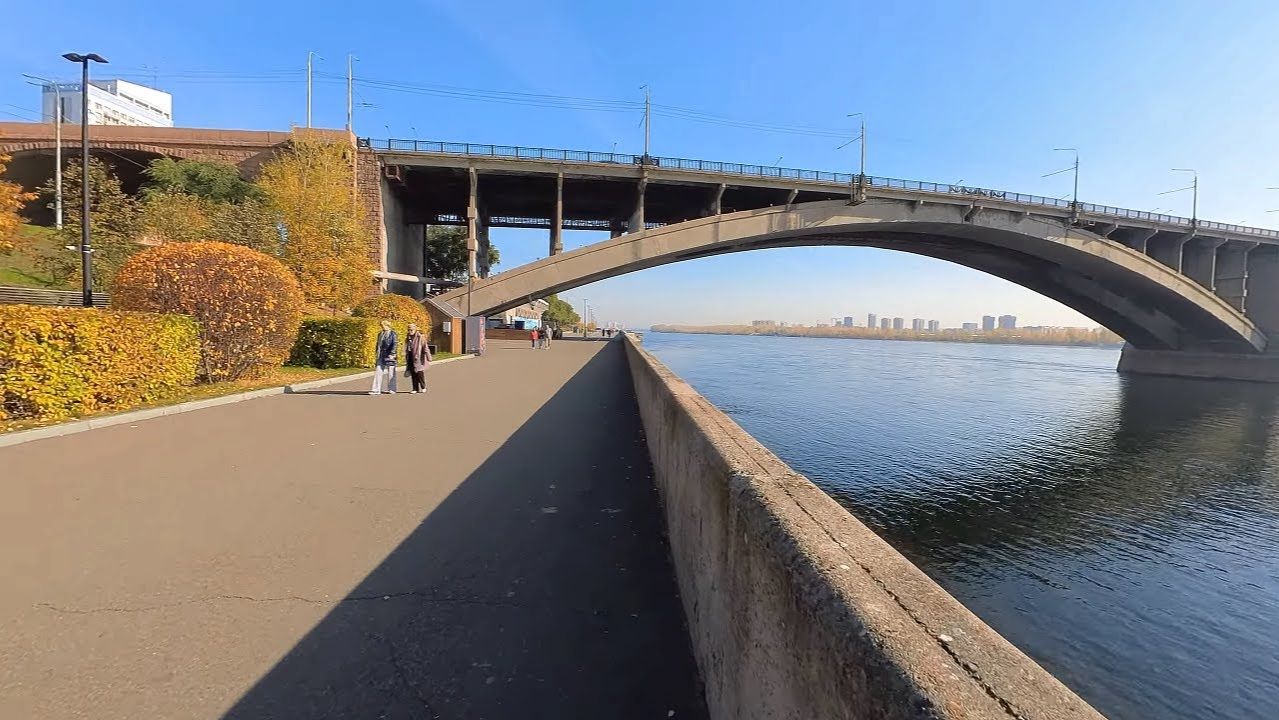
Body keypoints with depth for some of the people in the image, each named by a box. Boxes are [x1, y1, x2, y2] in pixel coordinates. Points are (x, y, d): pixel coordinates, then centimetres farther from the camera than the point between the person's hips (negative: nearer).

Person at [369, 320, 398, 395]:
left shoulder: (392, 333, -4)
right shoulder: (380, 334, 15)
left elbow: (395, 344, -11)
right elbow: (378, 344, 22)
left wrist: (392, 354, -18)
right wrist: (377, 354, 17)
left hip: (389, 355, -6)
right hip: (381, 355, 6)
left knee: (390, 372, 2)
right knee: (378, 371, 0)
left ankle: (391, 389, 10)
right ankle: (376, 389, 0)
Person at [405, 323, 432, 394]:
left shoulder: (420, 338, -5)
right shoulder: (408, 339, 14)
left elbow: (425, 348, -7)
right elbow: (406, 350, 21)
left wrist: (428, 358, -12)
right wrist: (406, 362, 22)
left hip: (418, 359, -5)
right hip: (411, 360, 5)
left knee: (420, 373, -8)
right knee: (413, 375, 5)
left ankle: (423, 387, 10)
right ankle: (415, 389, 12)